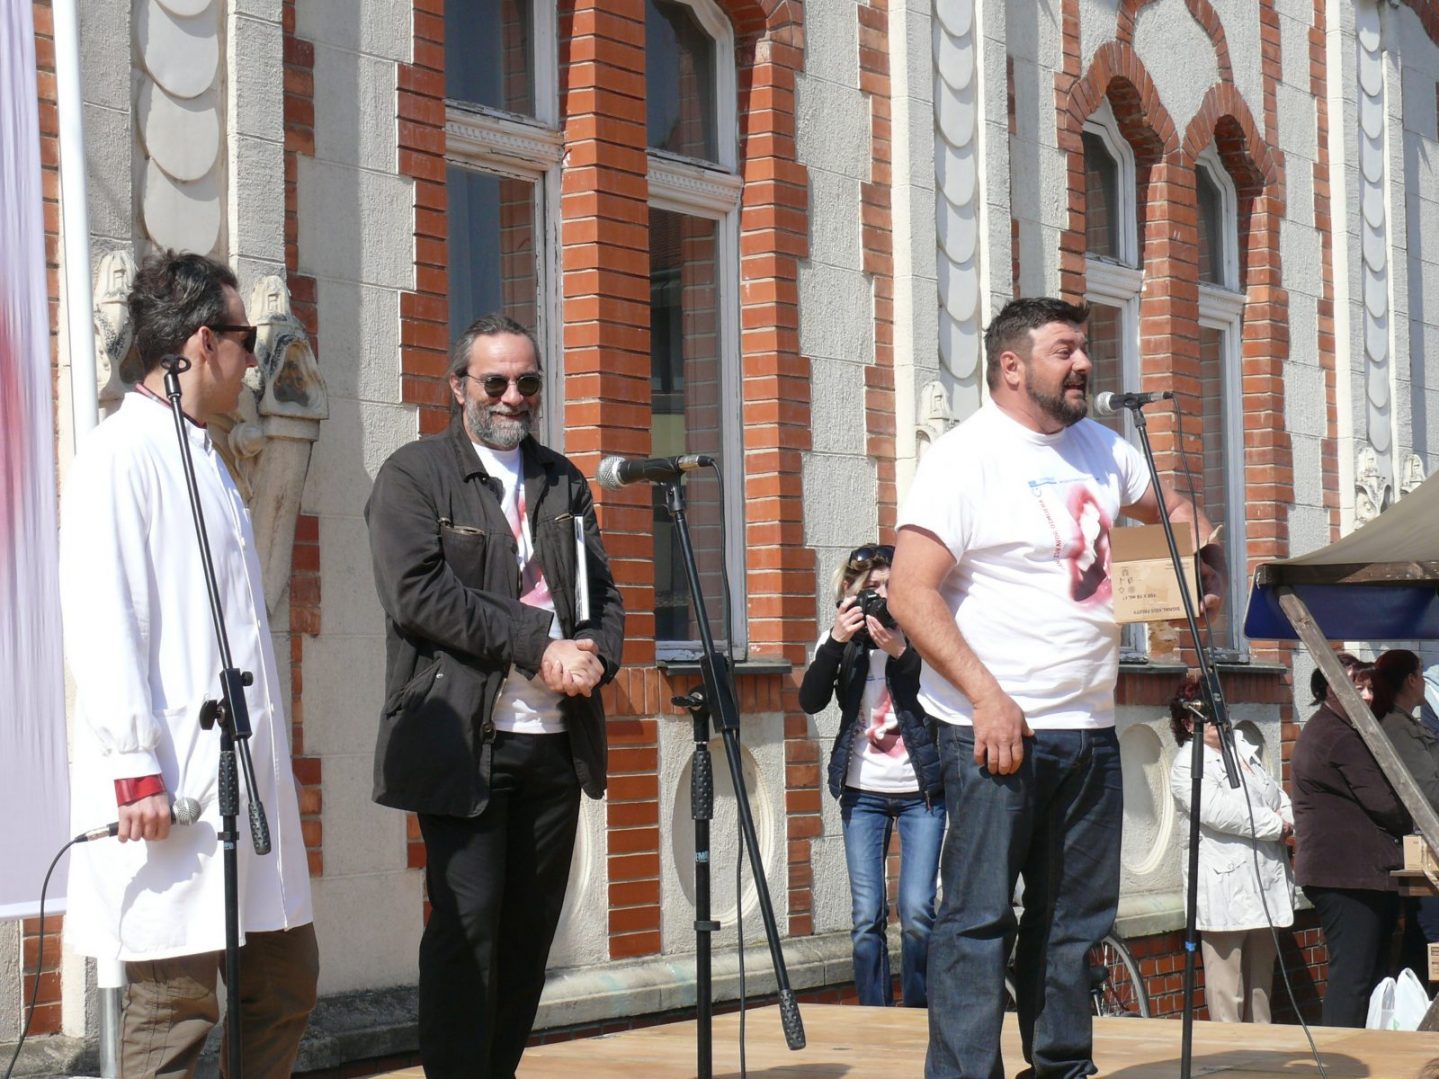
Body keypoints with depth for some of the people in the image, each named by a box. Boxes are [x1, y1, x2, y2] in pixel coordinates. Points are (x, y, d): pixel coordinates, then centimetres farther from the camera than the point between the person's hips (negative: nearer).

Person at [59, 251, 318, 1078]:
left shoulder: (205, 458, 19)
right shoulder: (123, 453, -9)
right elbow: (101, 622, -16)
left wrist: (269, 761, 18)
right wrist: (136, 769, -20)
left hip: (244, 780, 9)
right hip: (173, 793, -9)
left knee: (285, 982, 12)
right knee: (175, 1007, -6)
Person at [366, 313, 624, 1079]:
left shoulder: (563, 482, 18)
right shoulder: (413, 475, 1)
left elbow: (605, 593, 17)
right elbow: (417, 592, -12)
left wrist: (596, 655, -7)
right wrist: (539, 649, -15)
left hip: (555, 742, 5)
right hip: (463, 743, -5)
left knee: (530, 930, 6)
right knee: (467, 923, -9)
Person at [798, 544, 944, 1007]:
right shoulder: (841, 641, 6)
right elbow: (811, 701, -7)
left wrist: (899, 652, -23)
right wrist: (837, 641, -17)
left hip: (921, 790, -2)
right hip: (862, 792, 2)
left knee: (917, 912, -8)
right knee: (866, 917, 0)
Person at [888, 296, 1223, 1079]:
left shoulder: (1101, 448, 13)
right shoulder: (965, 457, -9)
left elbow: (1172, 510, 31)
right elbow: (910, 594, -16)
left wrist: (1207, 571, 9)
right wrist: (987, 697, -23)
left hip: (1089, 730, 8)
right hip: (999, 730, -7)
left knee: (1076, 918, 13)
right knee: (979, 919, -8)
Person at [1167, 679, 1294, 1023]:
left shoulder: (1244, 750, 20)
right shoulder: (1187, 766, -6)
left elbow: (1279, 797, 23)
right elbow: (1220, 812, -19)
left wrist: (1288, 820, -1)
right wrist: (1277, 825, -11)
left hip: (1265, 884, 8)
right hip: (1224, 889, -8)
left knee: (1261, 986, 13)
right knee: (1227, 993, -8)